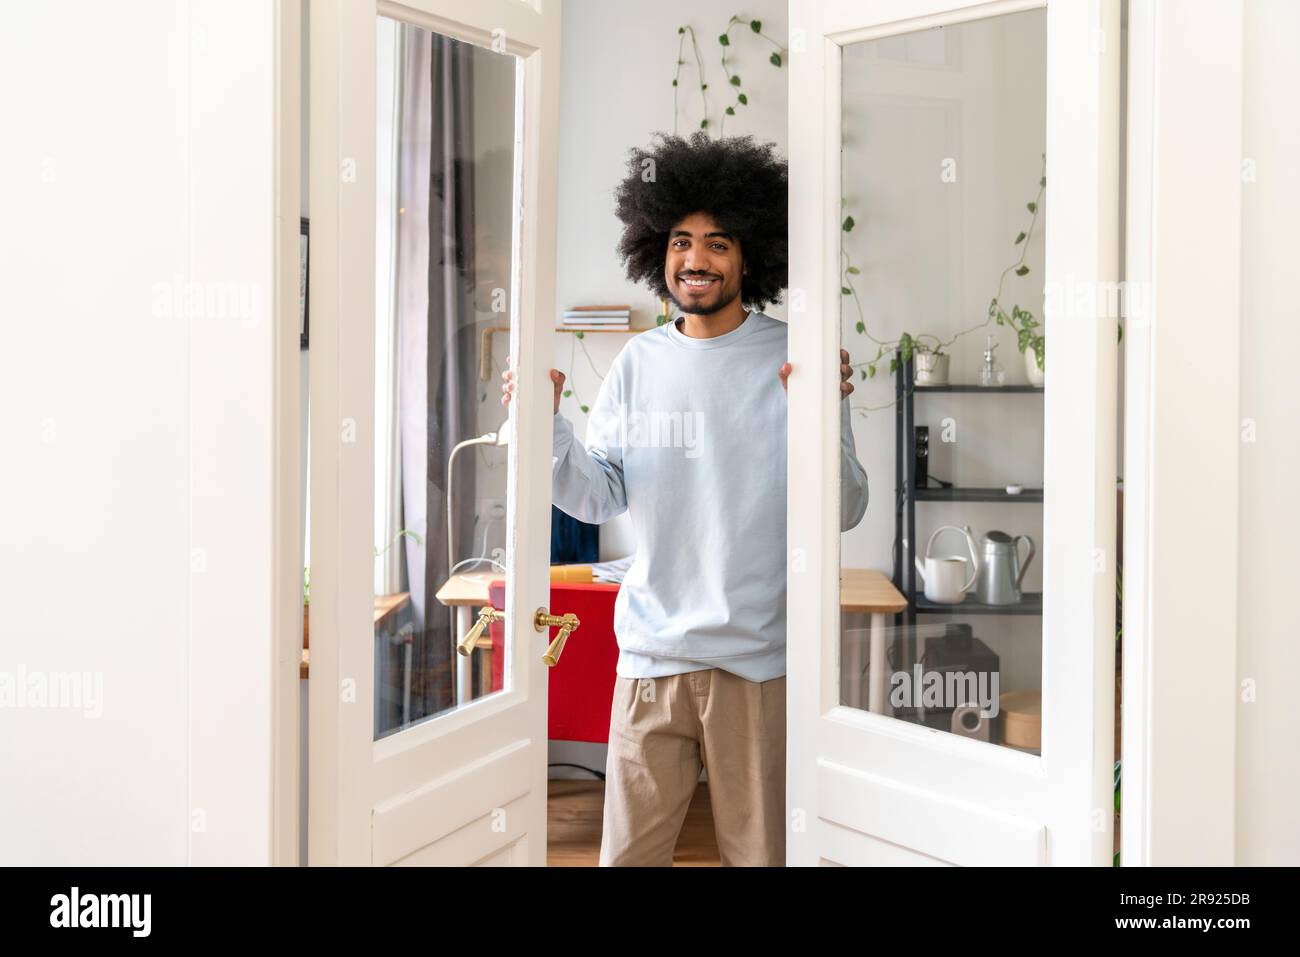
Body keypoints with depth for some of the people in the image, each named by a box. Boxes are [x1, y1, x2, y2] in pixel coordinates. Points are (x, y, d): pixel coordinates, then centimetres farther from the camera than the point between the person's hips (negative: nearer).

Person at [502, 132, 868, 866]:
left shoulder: (793, 361, -6)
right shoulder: (641, 362, 4)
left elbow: (846, 512, -10)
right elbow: (599, 499, 3)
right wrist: (546, 424, -12)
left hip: (758, 657, -2)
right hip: (652, 650, 3)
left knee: (760, 852, 13)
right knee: (627, 853, 12)